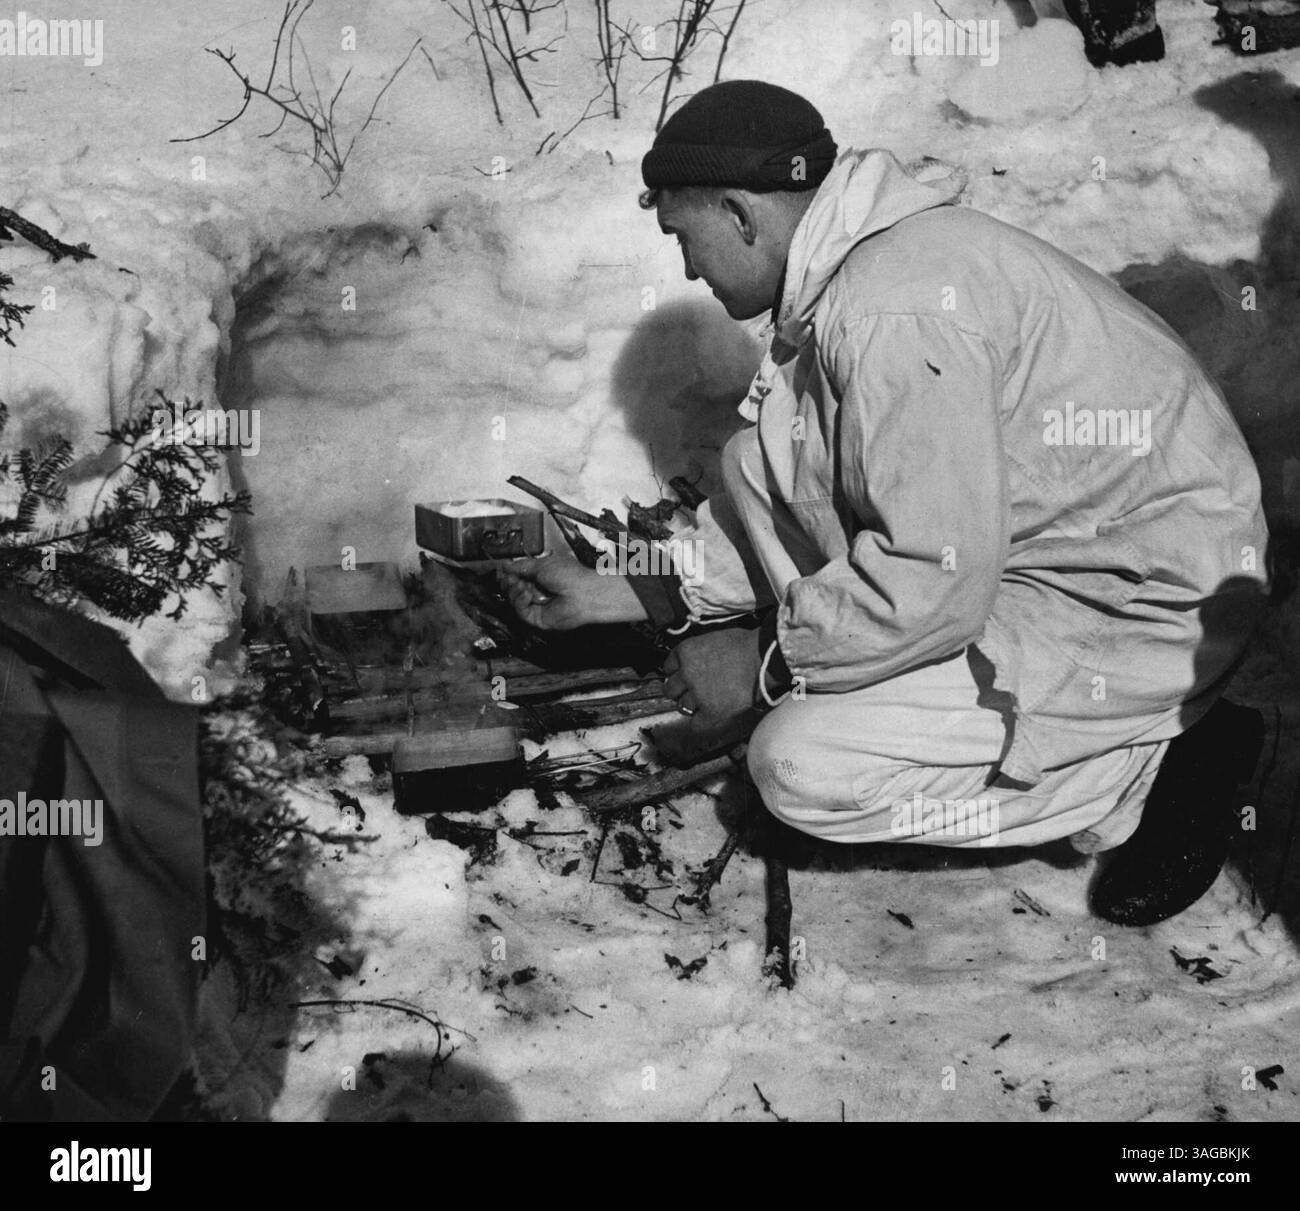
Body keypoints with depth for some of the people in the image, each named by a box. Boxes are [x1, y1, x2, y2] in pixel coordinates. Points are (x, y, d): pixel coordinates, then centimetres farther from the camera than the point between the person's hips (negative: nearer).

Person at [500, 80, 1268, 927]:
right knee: (761, 461, 3)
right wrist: (616, 597, 13)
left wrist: (763, 663, -14)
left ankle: (1165, 763, -3)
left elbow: (936, 585, -29)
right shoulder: (852, 267, 7)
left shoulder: (893, 310, -27)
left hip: (1144, 606, -10)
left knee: (801, 768, -18)